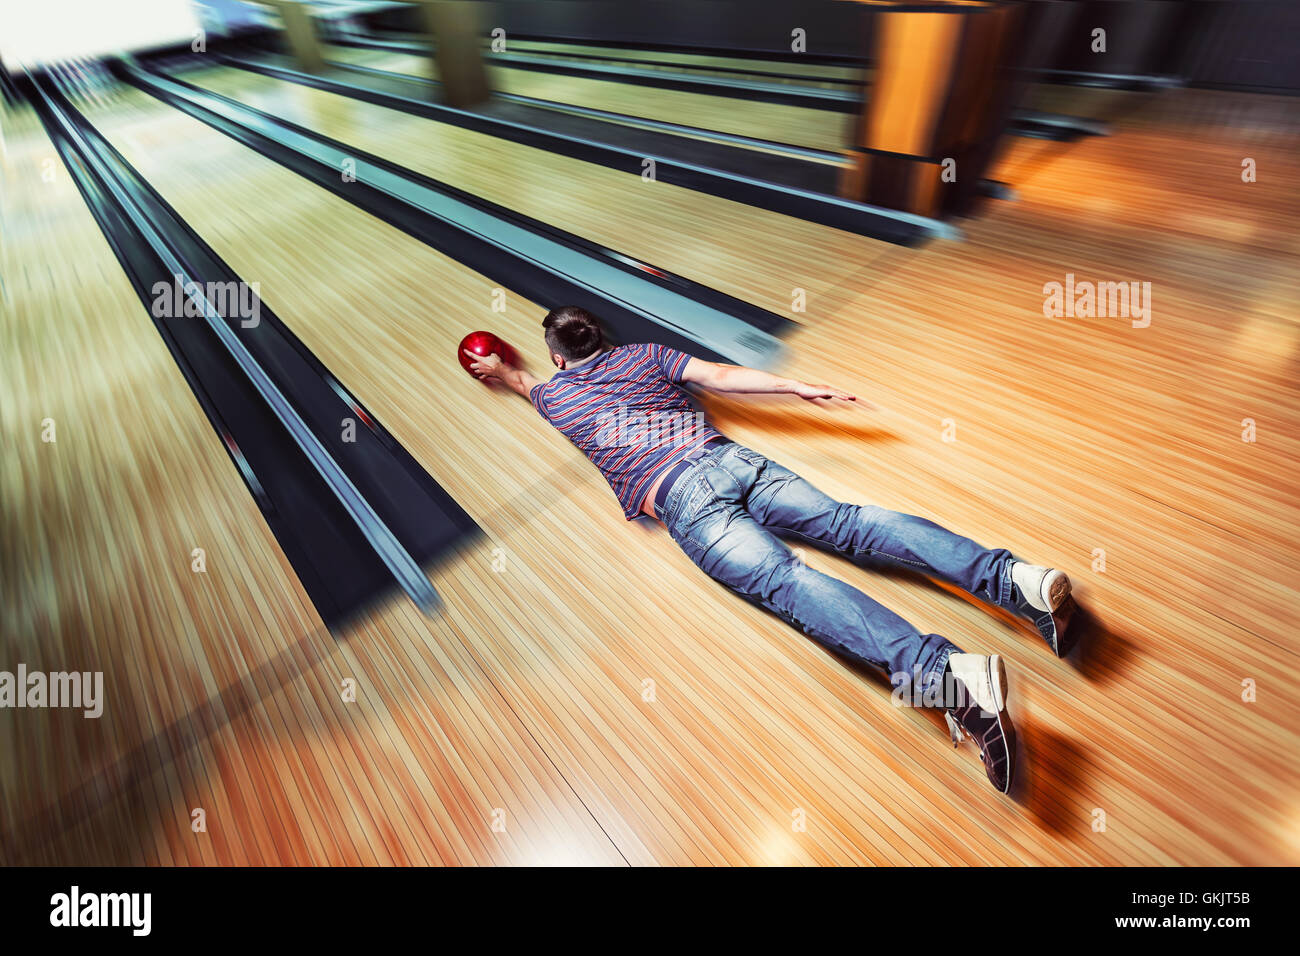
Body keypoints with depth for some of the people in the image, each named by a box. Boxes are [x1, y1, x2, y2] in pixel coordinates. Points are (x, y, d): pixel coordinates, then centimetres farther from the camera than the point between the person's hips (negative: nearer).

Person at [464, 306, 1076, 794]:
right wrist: (796, 386, 9)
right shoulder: (644, 355, 25)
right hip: (732, 459, 5)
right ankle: (1010, 577, -18)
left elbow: (529, 383, 48)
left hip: (682, 501, -4)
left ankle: (943, 670, -37)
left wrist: (502, 372, 70)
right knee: (846, 523, -4)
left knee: (784, 581, -20)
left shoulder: (555, 395, 22)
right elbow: (718, 375, 11)